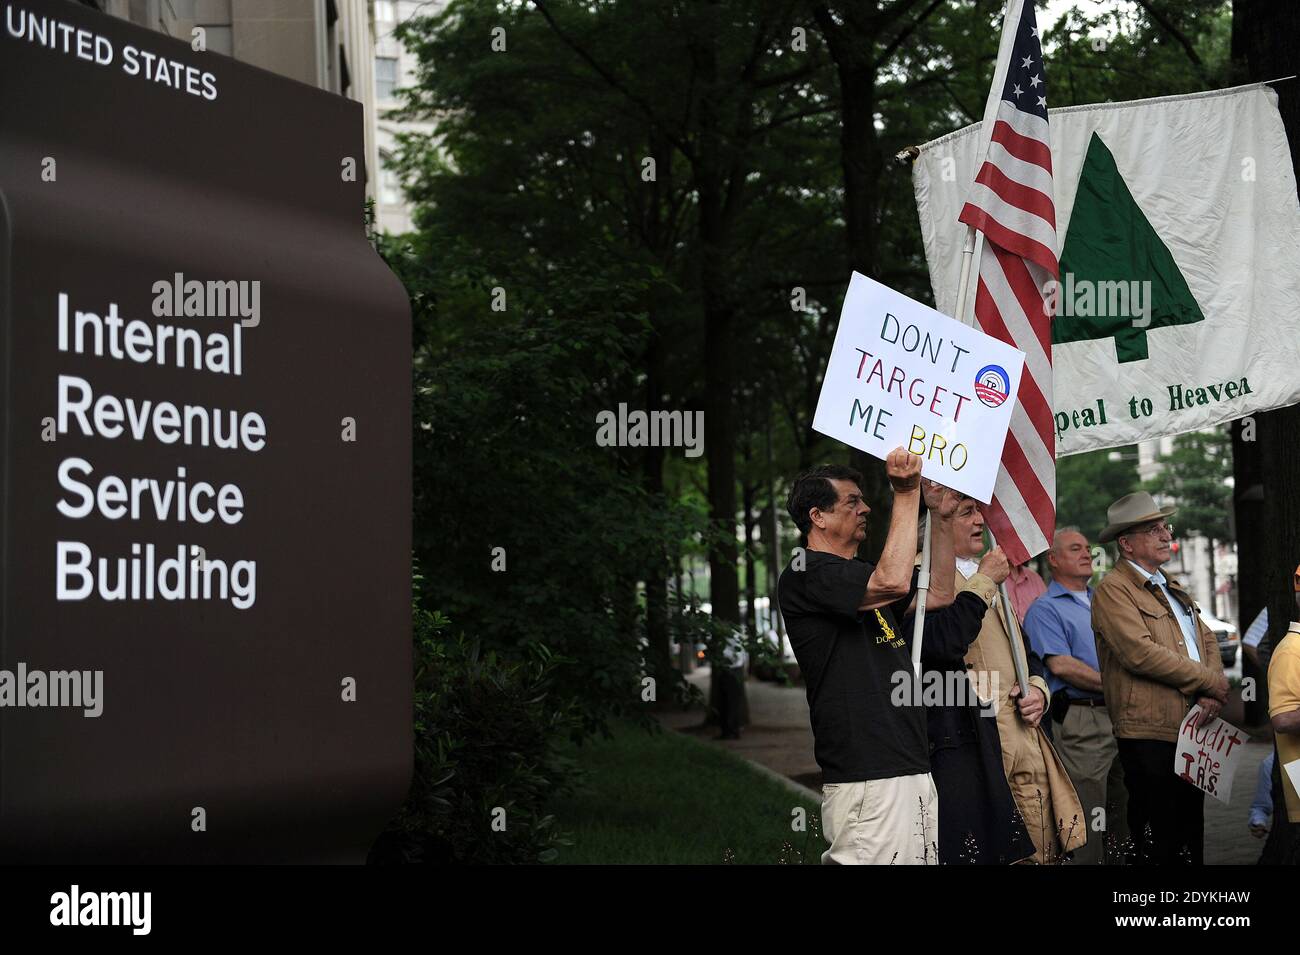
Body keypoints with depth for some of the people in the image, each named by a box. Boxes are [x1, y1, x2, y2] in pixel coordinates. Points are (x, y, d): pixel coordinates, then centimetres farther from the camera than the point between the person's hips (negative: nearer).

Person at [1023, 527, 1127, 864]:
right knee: (1088, 821, -7)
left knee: (1124, 815, 9)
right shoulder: (1046, 609, -1)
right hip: (1081, 719, -7)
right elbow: (1060, 665, -13)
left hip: (1121, 717, 7)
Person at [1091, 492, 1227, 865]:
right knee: (1156, 842, -6)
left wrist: (1212, 695, -4)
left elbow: (1207, 641, 17)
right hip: (1150, 733, -9)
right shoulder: (1113, 590, -8)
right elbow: (1141, 653, -19)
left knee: (1190, 837, 13)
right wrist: (1210, 681, -11)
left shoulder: (1171, 589, 21)